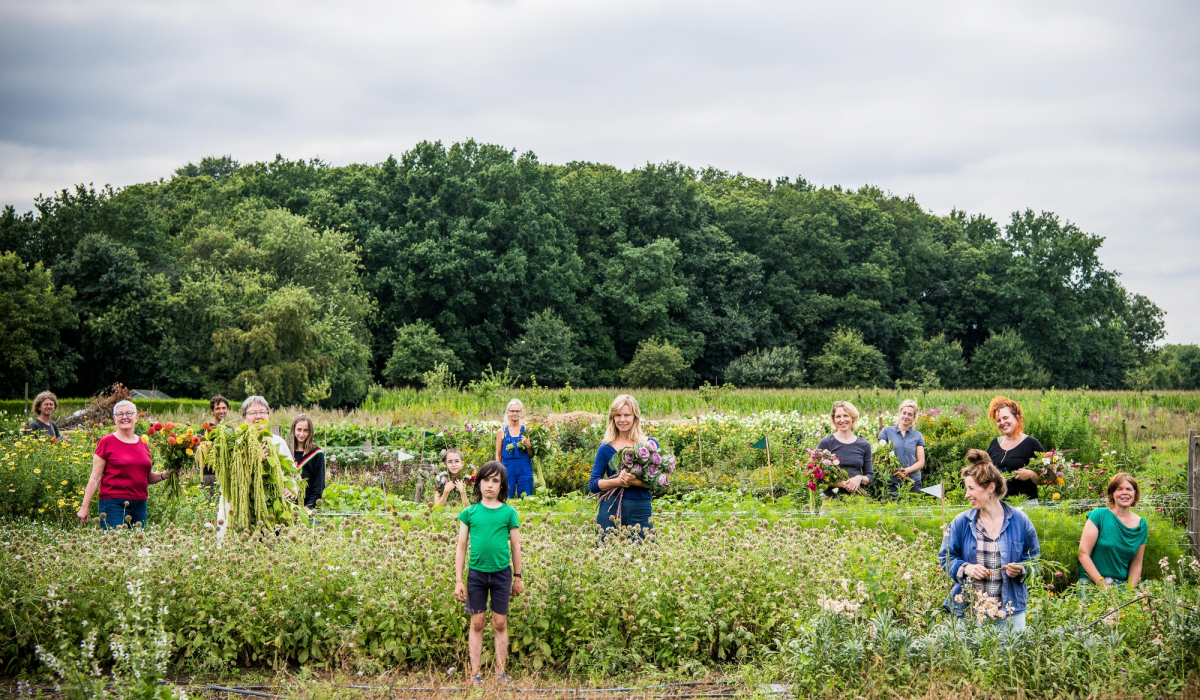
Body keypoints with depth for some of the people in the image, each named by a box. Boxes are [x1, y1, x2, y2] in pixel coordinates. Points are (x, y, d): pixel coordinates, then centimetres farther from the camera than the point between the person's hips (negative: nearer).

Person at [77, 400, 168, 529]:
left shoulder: (143, 444, 12)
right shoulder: (107, 442, -2)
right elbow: (95, 478, -2)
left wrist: (163, 475, 3)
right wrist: (84, 507, -5)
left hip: (140, 504, 5)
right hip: (113, 503, -5)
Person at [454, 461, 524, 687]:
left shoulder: (509, 513, 0)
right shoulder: (470, 512, 1)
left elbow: (515, 546, 6)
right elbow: (461, 547, 3)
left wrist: (518, 577, 8)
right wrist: (458, 581, 0)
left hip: (501, 573, 0)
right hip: (476, 573, 0)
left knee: (500, 624, 6)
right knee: (477, 624, 5)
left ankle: (501, 673, 13)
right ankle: (475, 674, 9)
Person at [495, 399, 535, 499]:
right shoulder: (501, 432, 5)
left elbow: (532, 456, 8)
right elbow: (498, 455, 8)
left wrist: (528, 445, -11)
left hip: (524, 470, 0)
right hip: (508, 469, 0)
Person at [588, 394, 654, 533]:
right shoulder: (606, 448, 5)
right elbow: (592, 485, 3)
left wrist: (635, 481, -18)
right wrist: (617, 481, -14)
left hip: (641, 511, 0)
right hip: (611, 511, 0)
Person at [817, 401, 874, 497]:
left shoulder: (864, 445, 12)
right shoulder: (825, 443, 3)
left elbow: (870, 476, 17)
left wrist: (860, 478, -6)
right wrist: (842, 484, -14)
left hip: (859, 495, 2)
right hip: (833, 495, -2)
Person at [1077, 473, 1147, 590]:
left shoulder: (1141, 524, 11)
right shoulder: (1099, 515, -2)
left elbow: (1136, 564, 13)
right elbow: (1083, 554, -7)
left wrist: (1130, 589, -4)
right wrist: (1103, 585, -13)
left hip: (1121, 584, 4)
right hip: (1092, 583, -4)